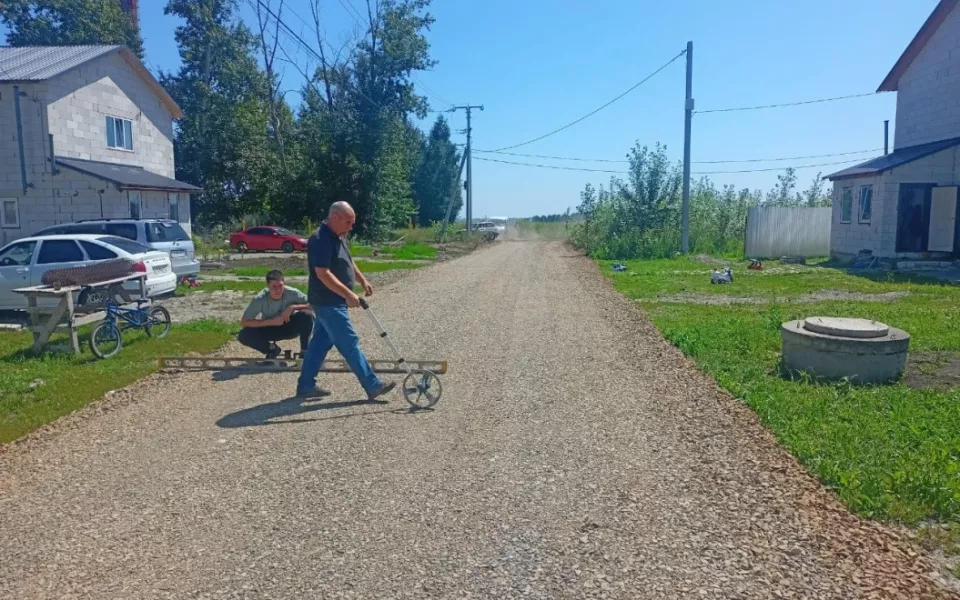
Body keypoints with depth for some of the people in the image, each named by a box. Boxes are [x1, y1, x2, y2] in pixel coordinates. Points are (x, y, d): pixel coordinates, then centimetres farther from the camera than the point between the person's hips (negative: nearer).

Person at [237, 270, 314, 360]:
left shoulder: (292, 293, -26)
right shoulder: (260, 299, -25)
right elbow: (244, 322, -22)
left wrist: (293, 307, -33)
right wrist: (271, 322, -29)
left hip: (289, 328, 0)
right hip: (269, 330, 1)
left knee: (306, 315, -31)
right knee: (244, 335, -25)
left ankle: (305, 352, -12)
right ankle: (271, 350, 1)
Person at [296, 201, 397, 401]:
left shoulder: (336, 237, 12)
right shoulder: (321, 240, -21)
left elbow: (348, 263, 24)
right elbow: (323, 274, -26)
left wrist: (363, 281, 12)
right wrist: (348, 294, -27)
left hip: (330, 302, 10)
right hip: (328, 302, -10)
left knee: (321, 342, 15)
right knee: (350, 344, -5)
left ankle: (306, 386, 23)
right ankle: (373, 386, 0)